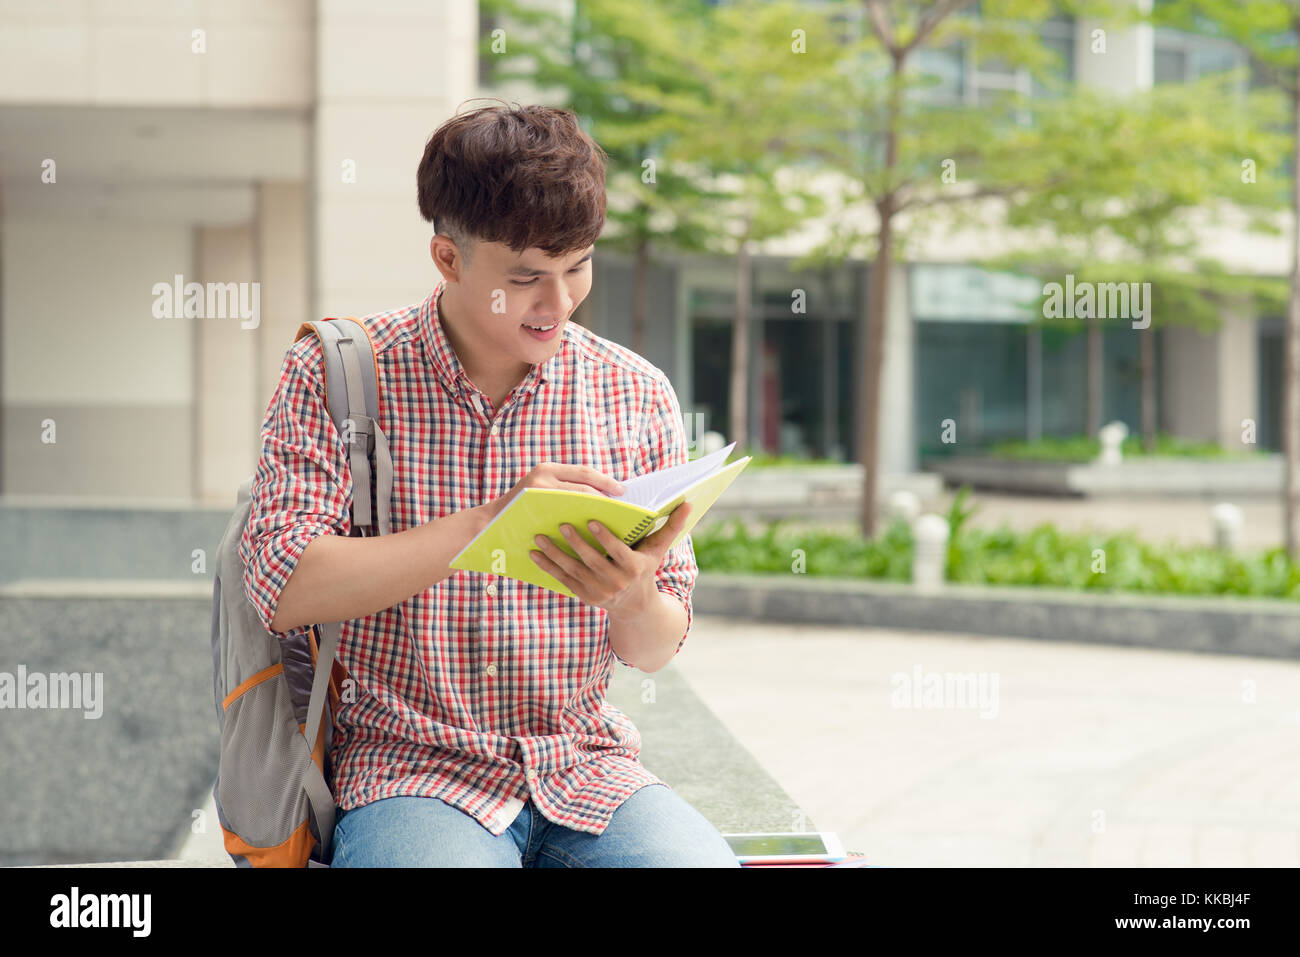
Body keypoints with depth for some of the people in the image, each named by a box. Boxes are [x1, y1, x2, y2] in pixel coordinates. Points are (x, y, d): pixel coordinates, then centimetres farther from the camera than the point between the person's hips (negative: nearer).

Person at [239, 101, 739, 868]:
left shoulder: (637, 396, 6)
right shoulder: (335, 374, 0)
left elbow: (656, 650, 9)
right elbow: (283, 589, -13)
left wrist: (634, 598, -16)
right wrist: (486, 523, -21)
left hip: (586, 768, 3)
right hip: (410, 767, -3)